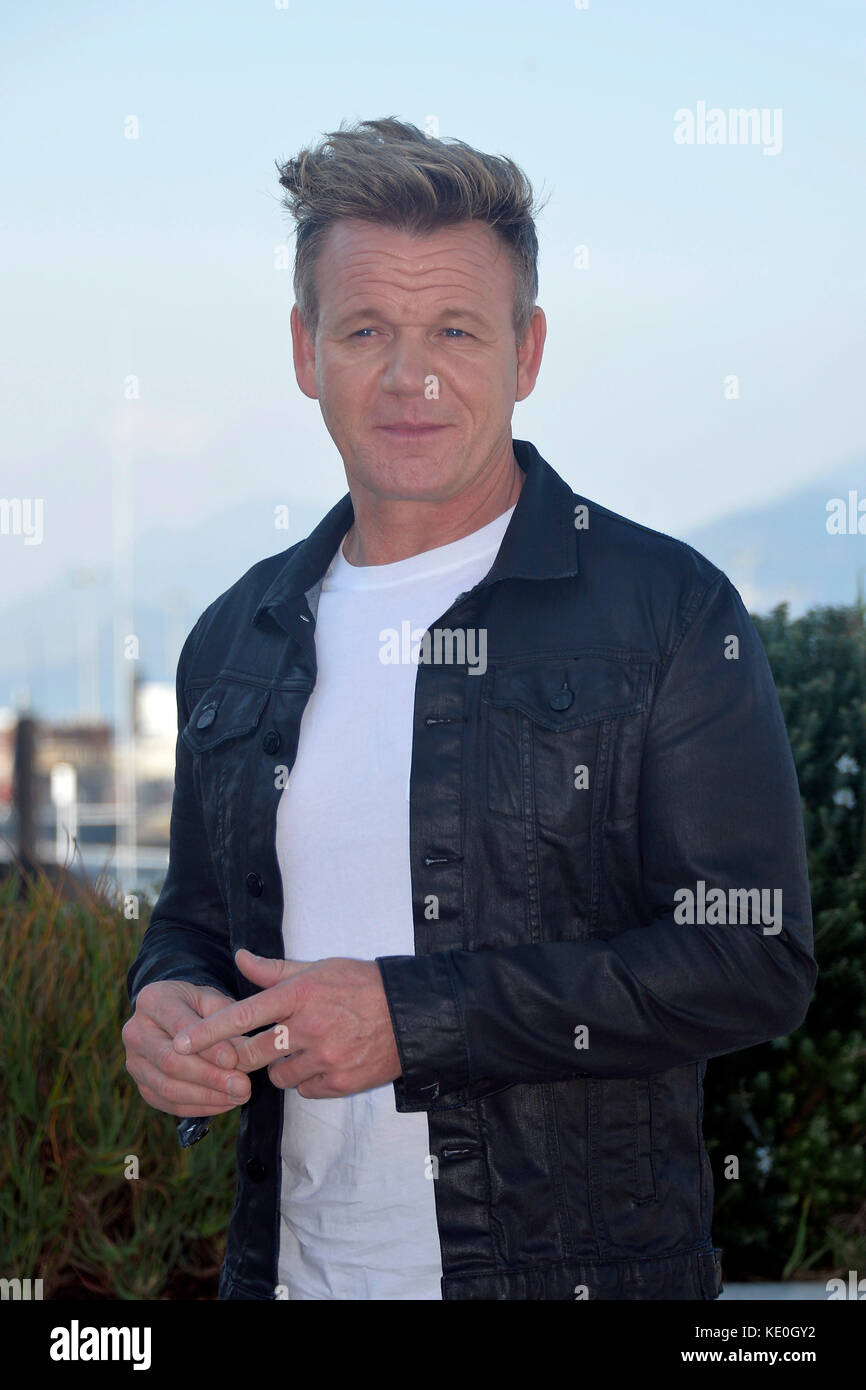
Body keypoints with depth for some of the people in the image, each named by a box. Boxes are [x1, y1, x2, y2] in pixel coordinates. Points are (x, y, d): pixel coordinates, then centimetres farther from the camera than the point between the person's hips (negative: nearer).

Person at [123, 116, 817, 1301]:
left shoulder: (671, 614, -9)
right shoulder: (238, 637, 8)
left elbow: (752, 959, -14)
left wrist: (411, 1013, -19)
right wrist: (166, 1007, -6)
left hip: (578, 1263, -4)